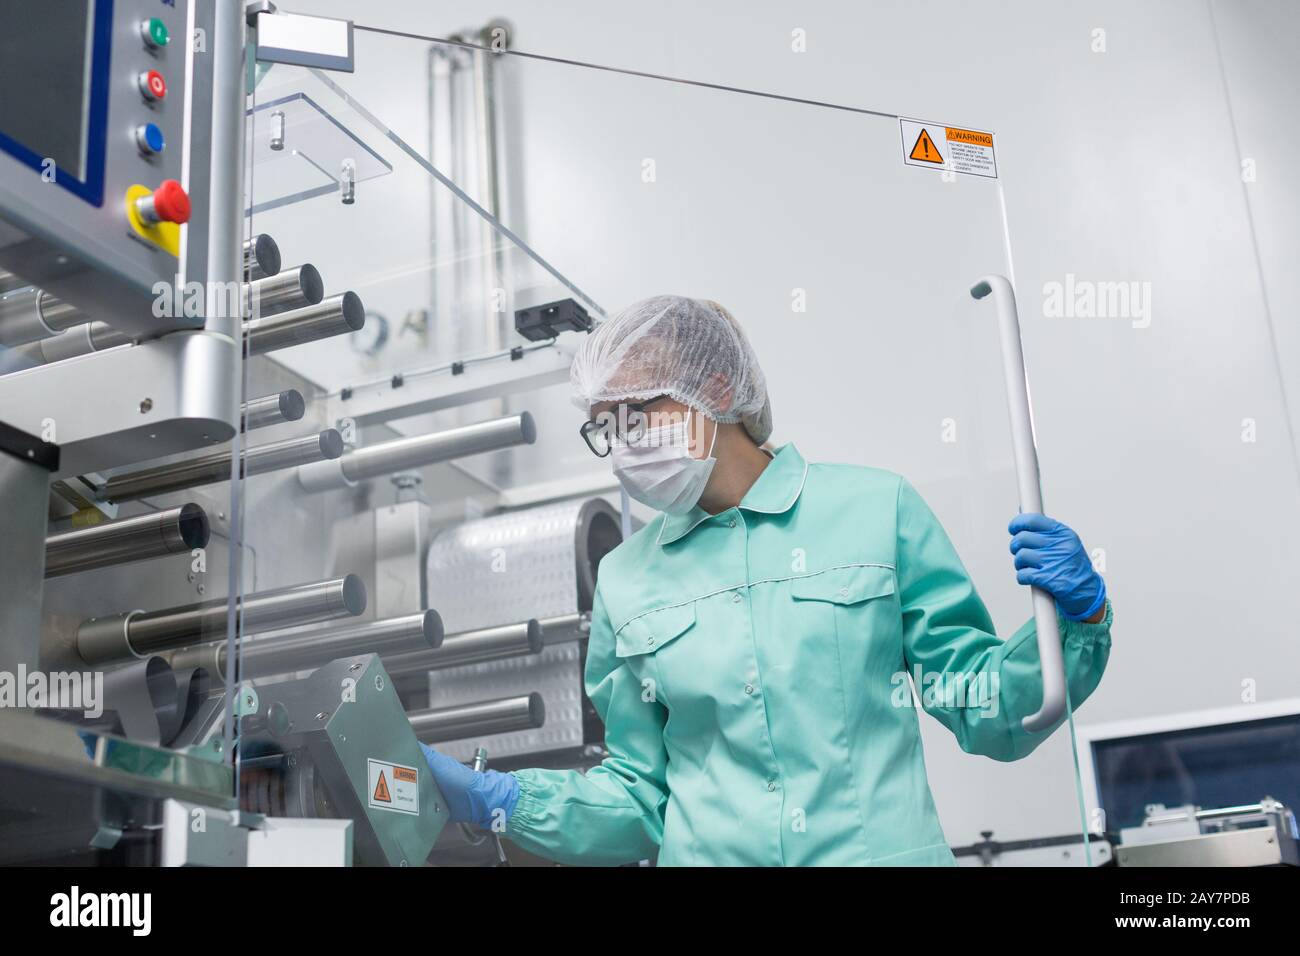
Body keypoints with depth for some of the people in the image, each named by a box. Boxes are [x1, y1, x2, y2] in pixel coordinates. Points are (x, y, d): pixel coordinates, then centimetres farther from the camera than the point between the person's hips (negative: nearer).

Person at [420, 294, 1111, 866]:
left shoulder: (875, 508, 3)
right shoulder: (627, 579, 10)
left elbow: (988, 717, 7)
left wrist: (1075, 622, -8)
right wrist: (496, 799, 2)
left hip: (883, 849, -1)